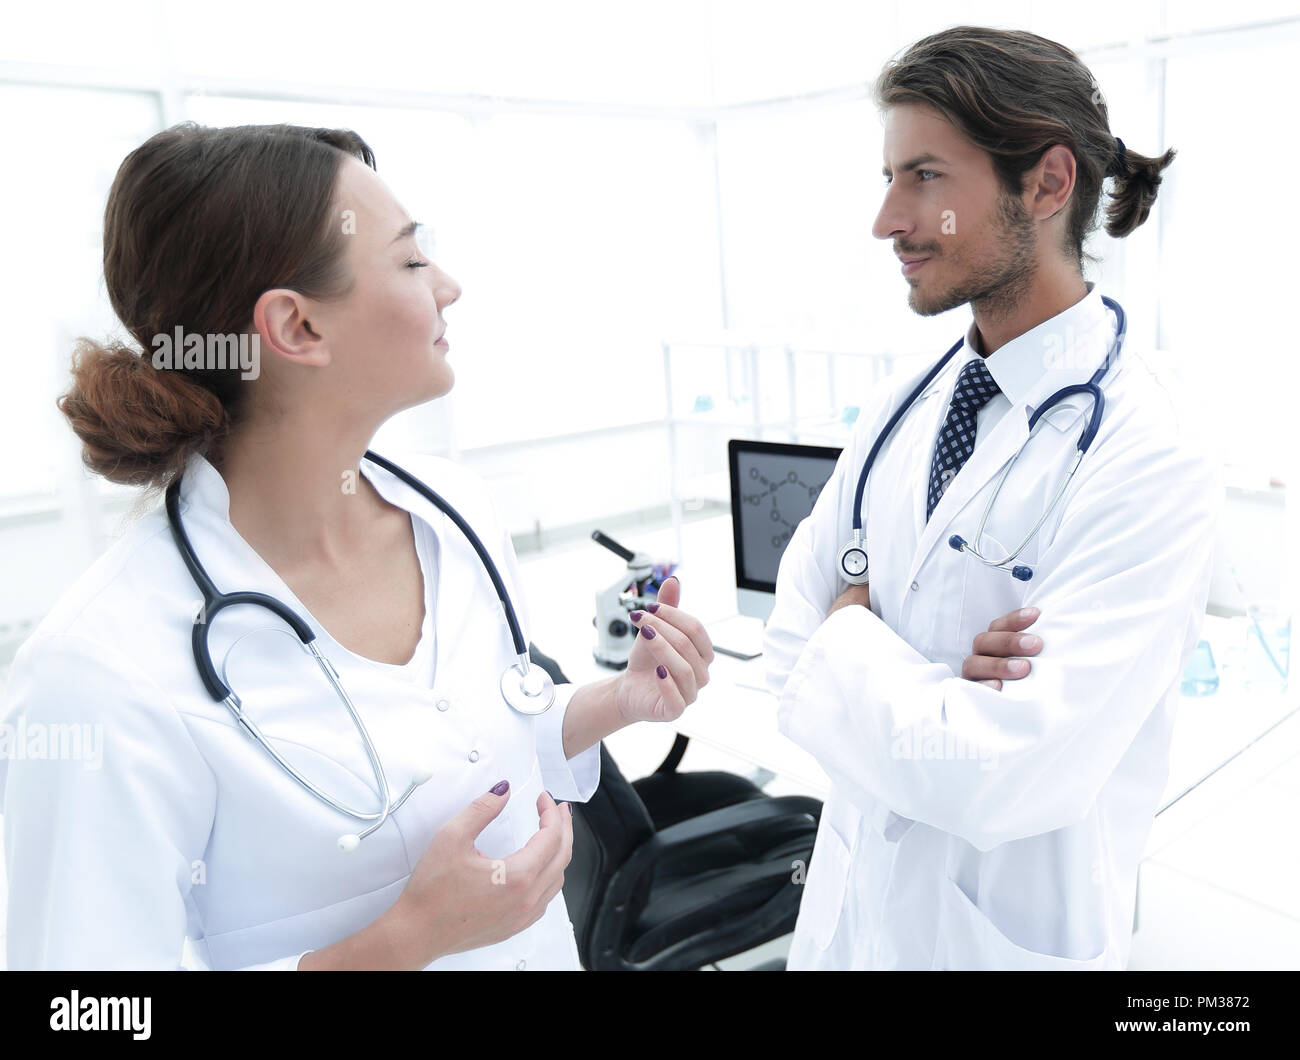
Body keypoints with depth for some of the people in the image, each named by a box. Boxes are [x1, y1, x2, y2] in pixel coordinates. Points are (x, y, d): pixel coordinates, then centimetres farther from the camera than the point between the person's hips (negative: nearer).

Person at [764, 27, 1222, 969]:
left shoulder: (1151, 460, -23)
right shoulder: (900, 409, -3)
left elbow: (1003, 781, -28)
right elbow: (792, 638, -4)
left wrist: (852, 635, -15)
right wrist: (939, 689, -21)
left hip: (1004, 929, -5)